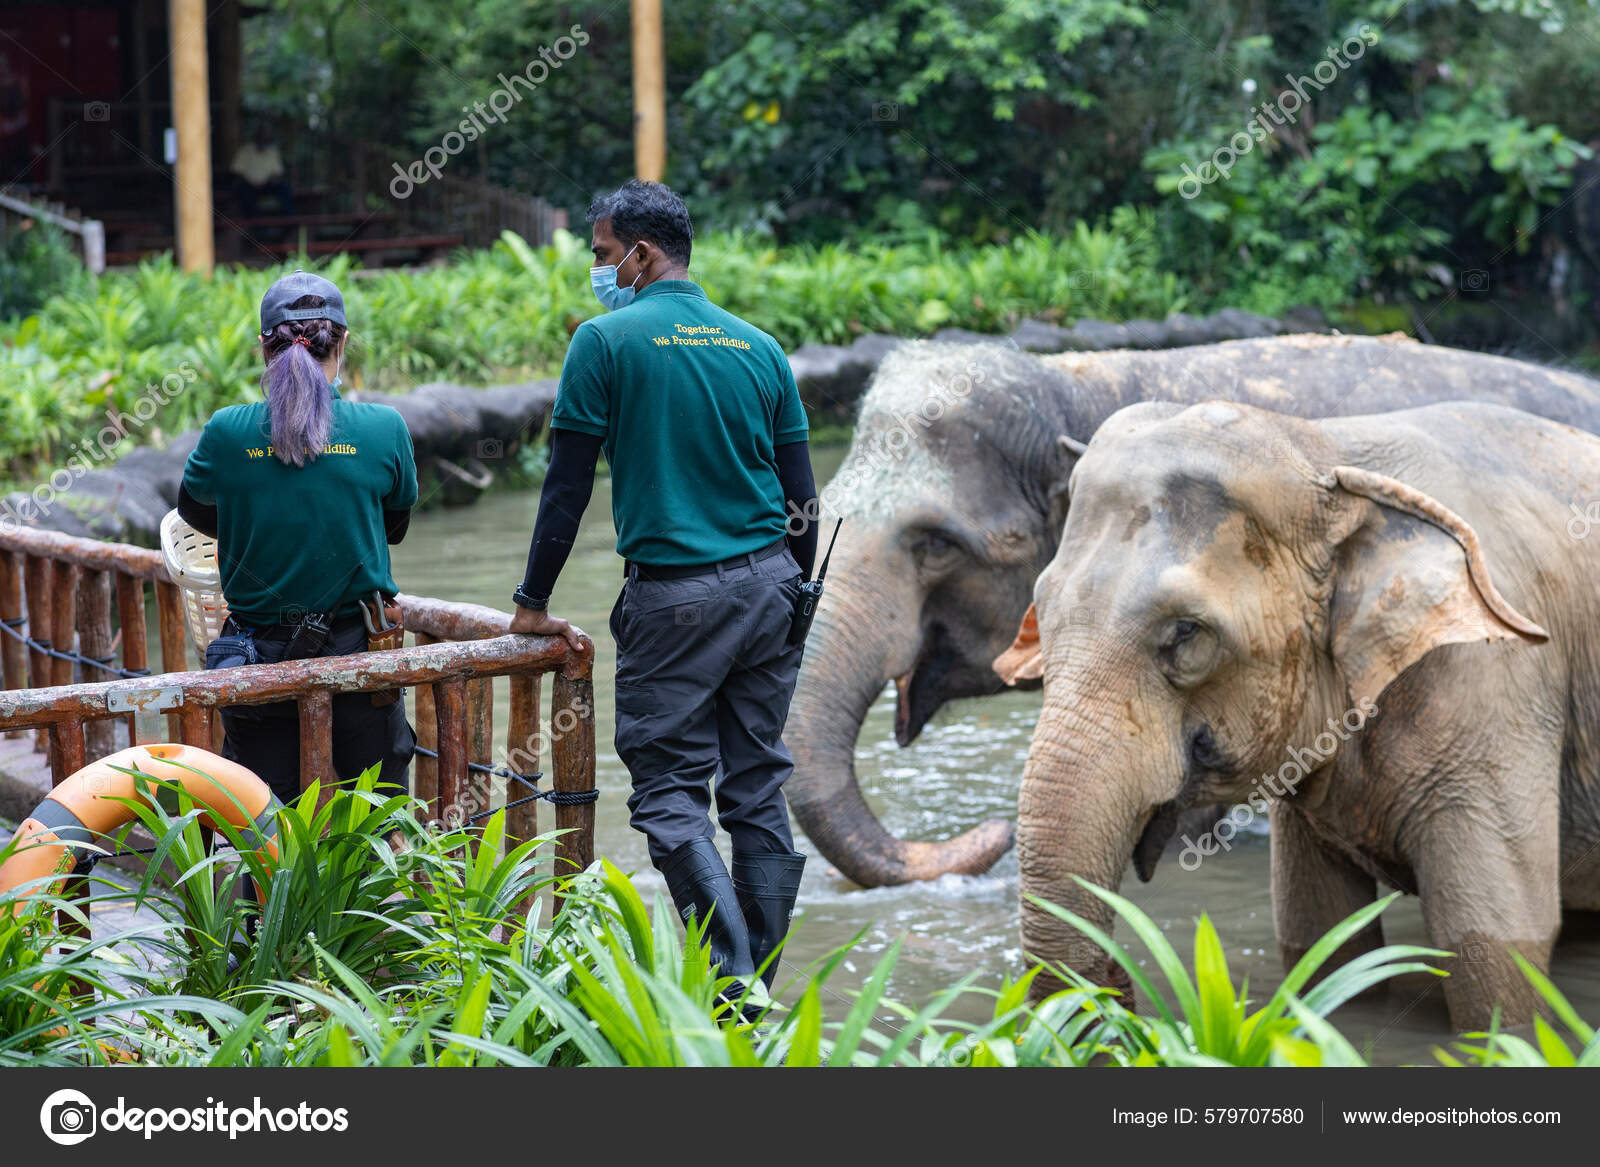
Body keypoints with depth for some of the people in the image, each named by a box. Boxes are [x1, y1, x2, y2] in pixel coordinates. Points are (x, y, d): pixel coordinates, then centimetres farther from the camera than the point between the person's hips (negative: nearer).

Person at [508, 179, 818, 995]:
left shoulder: (606, 342, -5)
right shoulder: (759, 347, 9)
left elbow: (567, 486, -5)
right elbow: (801, 497, 11)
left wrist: (533, 604, 5)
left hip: (674, 593, -5)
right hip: (769, 587, 5)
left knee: (670, 793, 0)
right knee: (758, 790, 10)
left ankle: (732, 980, -15)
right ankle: (763, 991, 13)